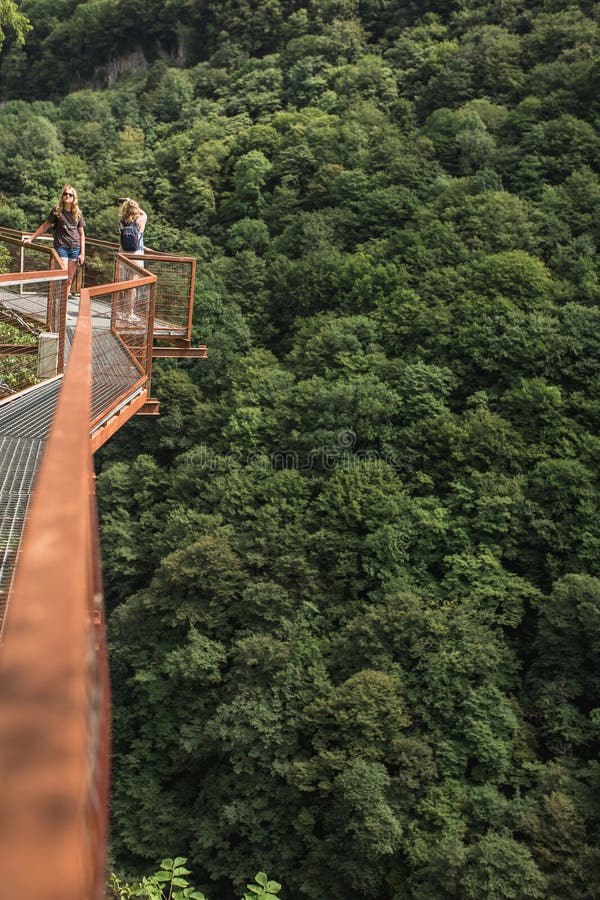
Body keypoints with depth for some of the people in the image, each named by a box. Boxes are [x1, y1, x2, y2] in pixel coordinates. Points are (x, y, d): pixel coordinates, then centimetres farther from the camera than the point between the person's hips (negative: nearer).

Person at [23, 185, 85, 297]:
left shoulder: (77, 213, 7)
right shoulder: (56, 211, 0)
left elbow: (81, 234, 9)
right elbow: (45, 226, 6)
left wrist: (82, 253, 3)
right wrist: (31, 238, 2)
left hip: (75, 248, 3)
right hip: (61, 247, -3)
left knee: (69, 280, 5)